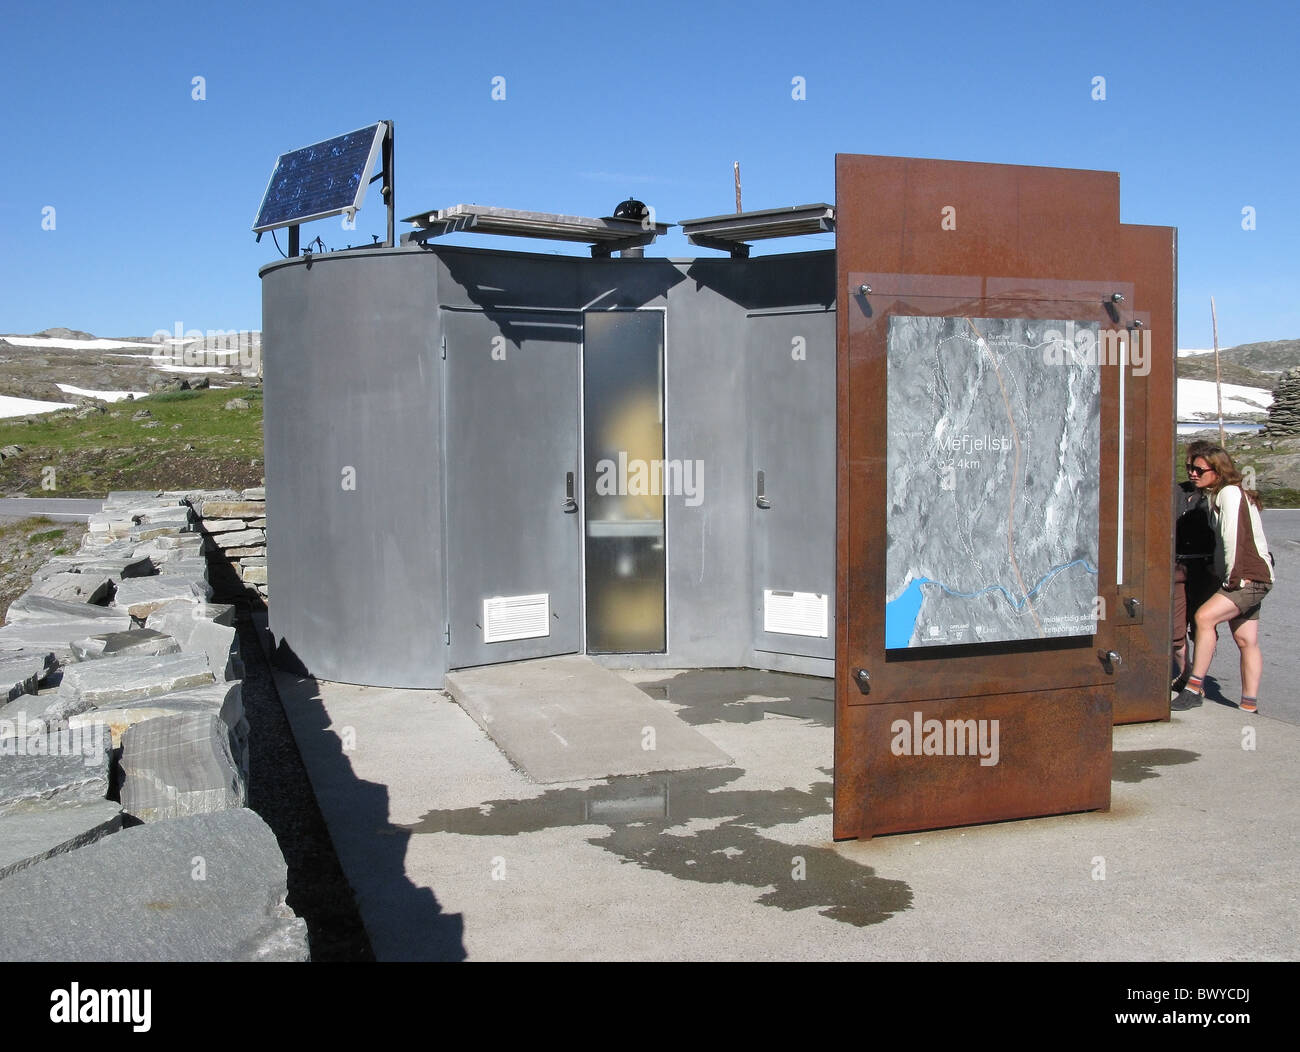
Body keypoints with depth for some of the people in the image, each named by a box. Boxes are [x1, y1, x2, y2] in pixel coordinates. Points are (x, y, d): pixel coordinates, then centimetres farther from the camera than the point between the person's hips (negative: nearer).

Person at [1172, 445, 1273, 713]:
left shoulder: (1230, 493, -13)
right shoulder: (1217, 495, 16)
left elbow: (1233, 537, -20)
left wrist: (1231, 577, -17)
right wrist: (1225, 576, 8)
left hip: (1250, 578, -10)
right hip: (1243, 579, 10)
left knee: (1204, 616, -22)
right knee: (1246, 641, 9)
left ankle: (1195, 688, -21)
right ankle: (1250, 705, 12)